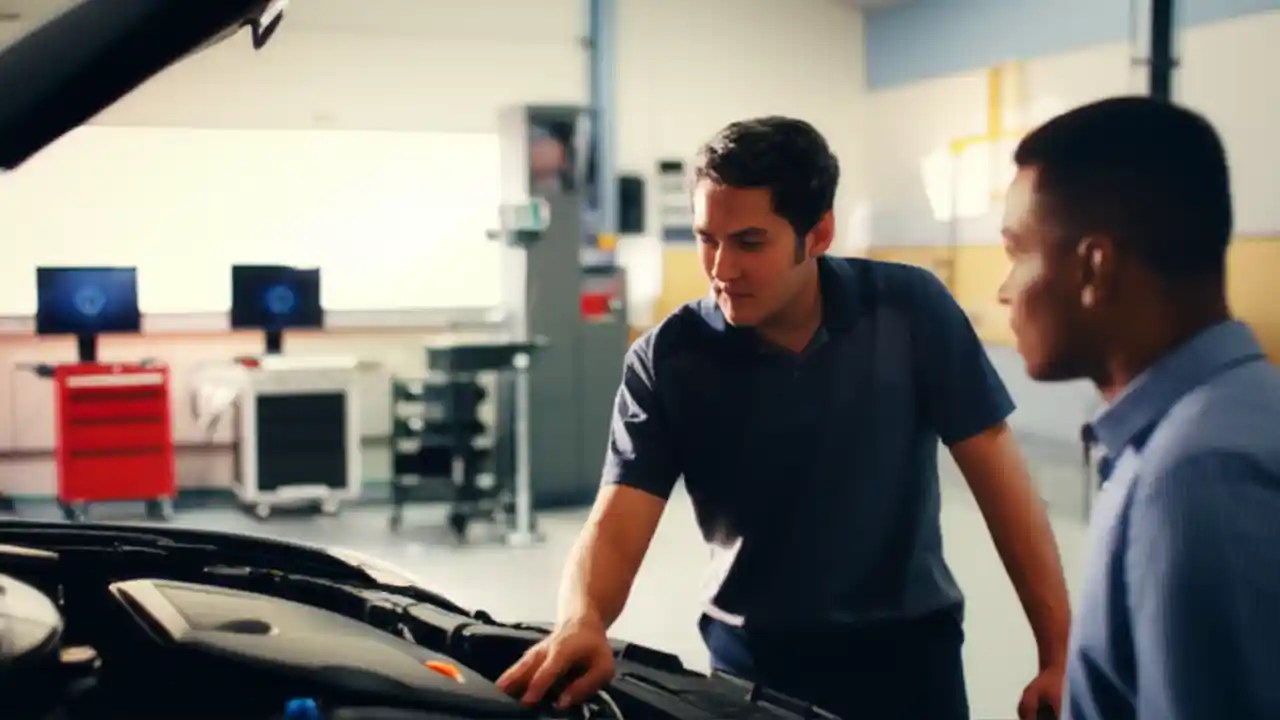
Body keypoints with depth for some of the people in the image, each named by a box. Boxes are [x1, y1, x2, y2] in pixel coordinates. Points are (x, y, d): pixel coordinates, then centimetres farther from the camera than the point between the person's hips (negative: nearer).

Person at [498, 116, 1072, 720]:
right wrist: (580, 623, -40)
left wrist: (1058, 654, -8)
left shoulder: (911, 311, -11)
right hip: (751, 656, 1)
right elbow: (616, 525, -18)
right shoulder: (667, 360, -12)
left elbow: (1001, 478, -7)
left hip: (908, 648, 0)